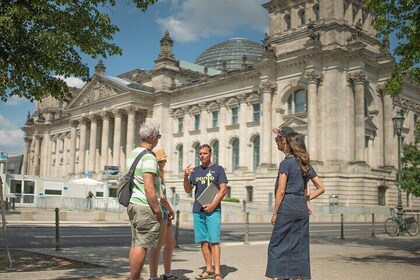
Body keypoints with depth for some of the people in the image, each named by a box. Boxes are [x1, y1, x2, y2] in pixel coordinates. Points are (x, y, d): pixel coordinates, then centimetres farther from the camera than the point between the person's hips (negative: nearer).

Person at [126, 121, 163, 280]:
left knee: (136, 244, 13)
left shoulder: (132, 154, 11)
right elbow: (149, 188, -22)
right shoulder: (149, 158, -16)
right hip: (146, 206, -9)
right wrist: (157, 210, -16)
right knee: (142, 246, -4)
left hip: (133, 203, 9)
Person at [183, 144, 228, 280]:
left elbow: (223, 189, -3)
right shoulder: (195, 170, 14)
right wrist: (185, 176, -6)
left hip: (213, 210, -4)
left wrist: (213, 205, -14)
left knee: (214, 240, -9)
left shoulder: (218, 169, 4)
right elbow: (188, 190, 11)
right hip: (198, 210, 4)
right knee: (203, 241, 6)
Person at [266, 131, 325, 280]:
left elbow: (281, 191, -12)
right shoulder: (306, 164, 12)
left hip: (287, 206, -6)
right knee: (300, 246, 9)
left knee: (276, 245, 1)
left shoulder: (286, 163, -8)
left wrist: (275, 213, -7)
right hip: (302, 208, 6)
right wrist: (306, 199, 11)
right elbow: (321, 188, 13)